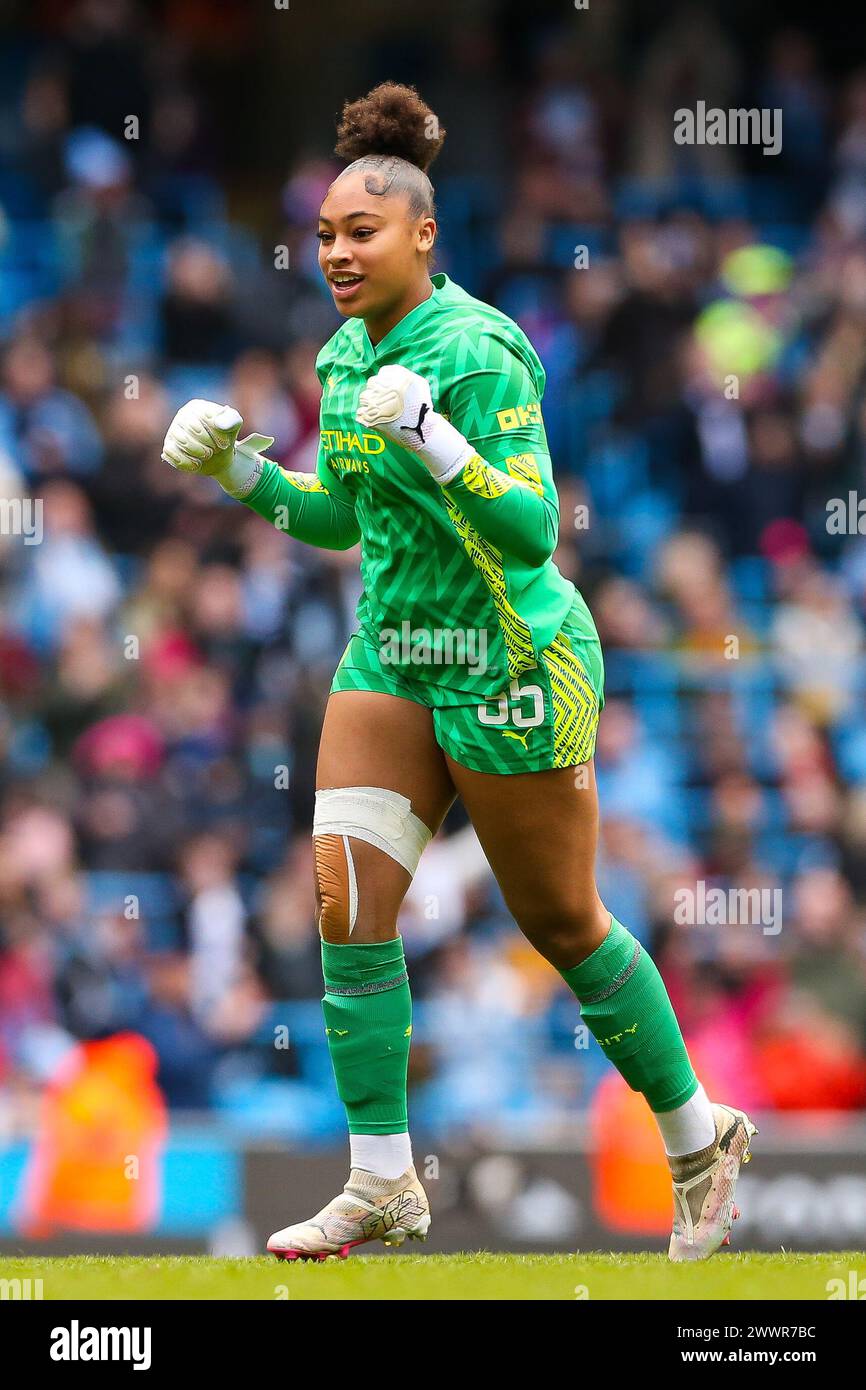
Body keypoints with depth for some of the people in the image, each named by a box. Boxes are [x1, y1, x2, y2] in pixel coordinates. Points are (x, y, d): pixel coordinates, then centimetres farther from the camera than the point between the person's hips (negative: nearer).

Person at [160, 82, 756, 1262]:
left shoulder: (477, 354, -19)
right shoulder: (346, 356, 6)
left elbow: (532, 531, -25)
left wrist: (428, 437, -36)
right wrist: (235, 466, 4)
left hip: (513, 665, -7)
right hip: (393, 660, 7)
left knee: (561, 924, 4)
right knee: (347, 906, -6)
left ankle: (700, 1136, 24)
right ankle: (382, 1187, 1)